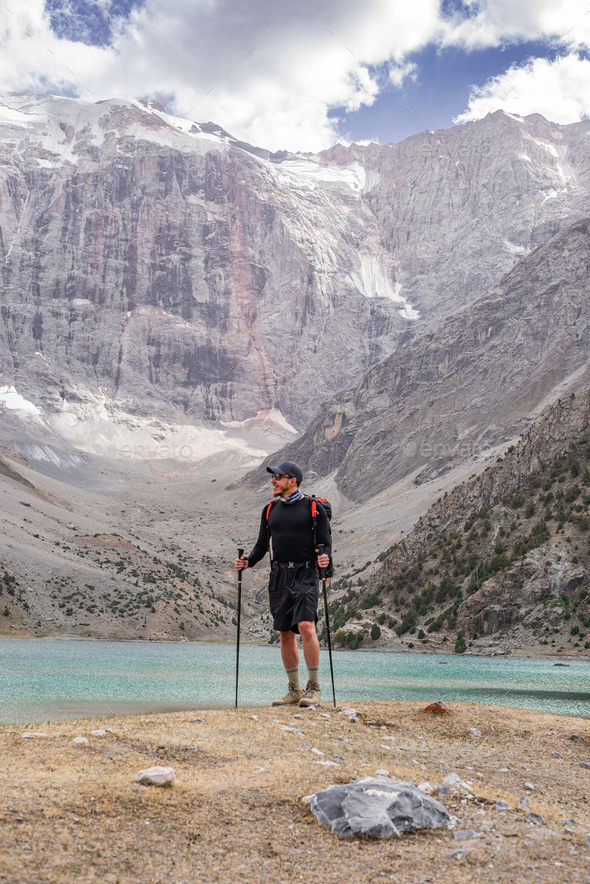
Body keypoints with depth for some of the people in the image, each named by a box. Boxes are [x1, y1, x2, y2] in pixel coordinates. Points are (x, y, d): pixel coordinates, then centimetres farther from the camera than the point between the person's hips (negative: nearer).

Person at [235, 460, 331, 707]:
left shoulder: (313, 508, 0)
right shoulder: (270, 510, 14)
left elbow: (326, 542, -1)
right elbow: (262, 545, 16)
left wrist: (325, 558, -22)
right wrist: (247, 561, -2)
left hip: (305, 574, -5)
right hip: (279, 576, 5)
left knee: (306, 625, -19)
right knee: (285, 633, 6)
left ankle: (314, 689, -11)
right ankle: (294, 690, 16)